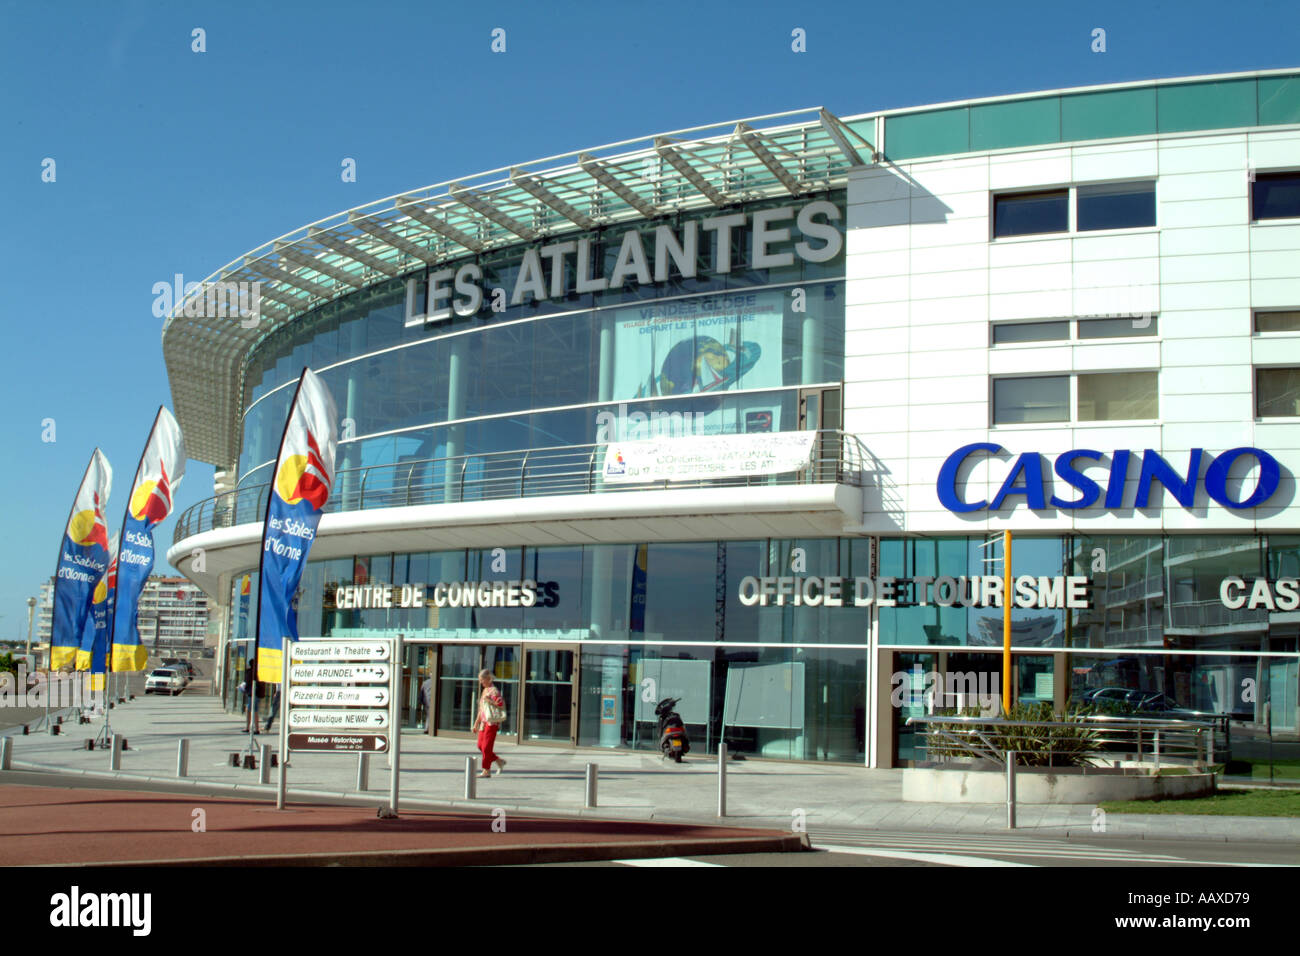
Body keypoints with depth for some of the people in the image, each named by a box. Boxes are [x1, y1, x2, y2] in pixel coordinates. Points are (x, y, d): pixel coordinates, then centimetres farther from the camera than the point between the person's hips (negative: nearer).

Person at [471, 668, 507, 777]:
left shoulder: (494, 691, -11)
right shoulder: (484, 691, 17)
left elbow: (501, 704, -23)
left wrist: (489, 701, -24)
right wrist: (476, 724, 25)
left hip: (492, 722, -9)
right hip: (484, 722, 9)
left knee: (486, 746, -7)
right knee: (480, 745, 8)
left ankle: (486, 771, 0)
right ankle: (499, 761, 19)